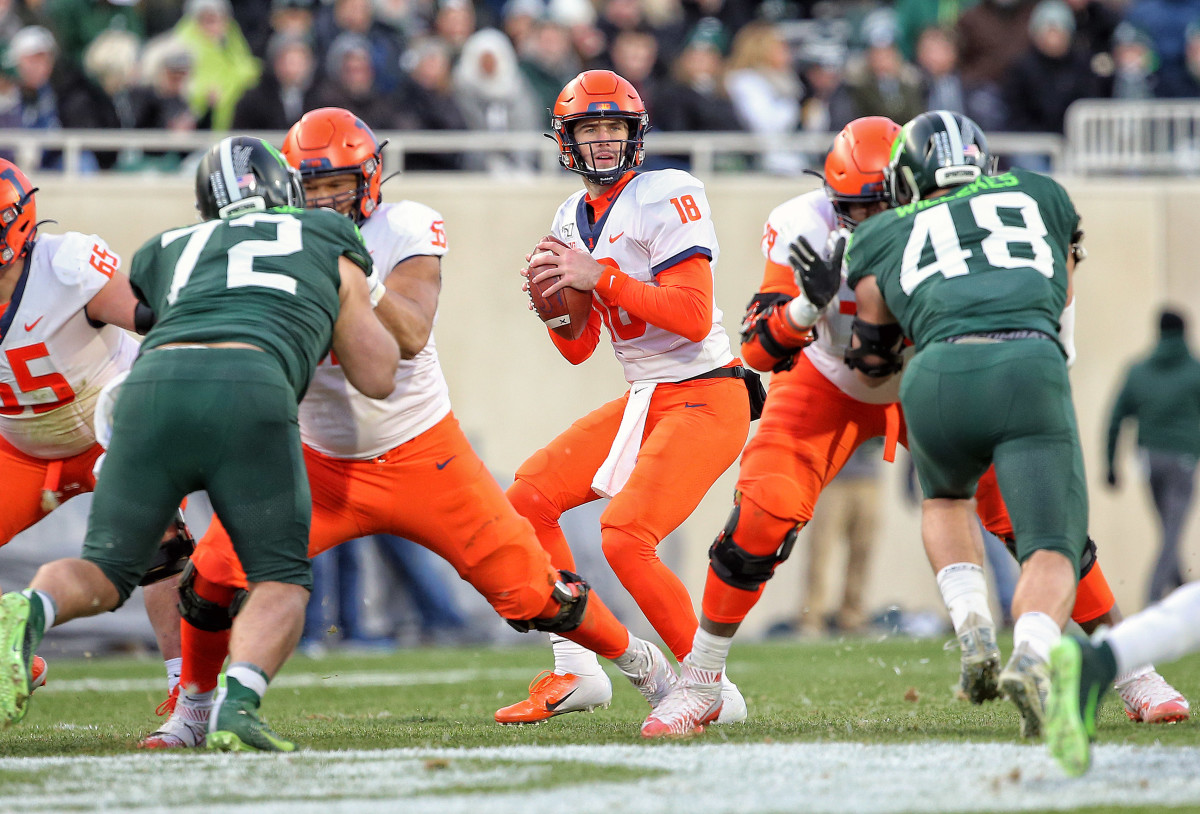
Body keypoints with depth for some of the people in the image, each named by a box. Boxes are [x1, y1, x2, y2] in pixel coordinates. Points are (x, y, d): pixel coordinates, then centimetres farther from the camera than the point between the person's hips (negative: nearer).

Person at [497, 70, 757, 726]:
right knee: (530, 498, 5)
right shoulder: (574, 220, 12)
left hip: (703, 400, -9)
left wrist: (600, 276, -23)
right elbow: (578, 349, 17)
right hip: (643, 400, 9)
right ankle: (575, 672, 11)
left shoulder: (666, 199, -13)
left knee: (625, 539, -21)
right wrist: (554, 297, -4)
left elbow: (694, 317, -23)